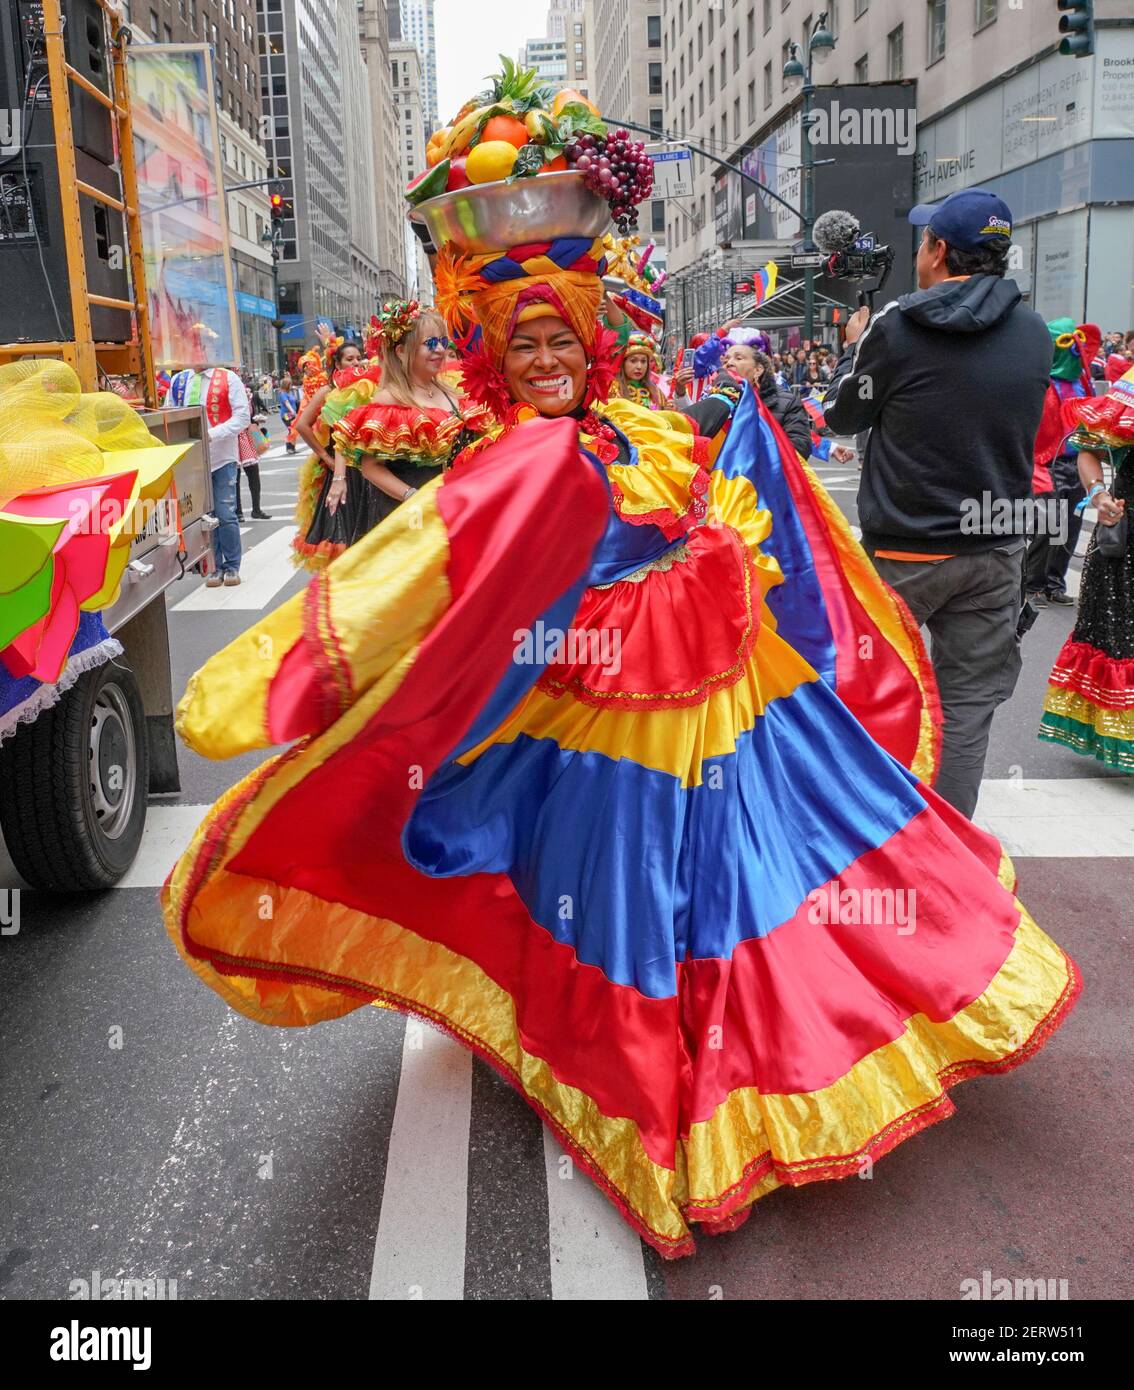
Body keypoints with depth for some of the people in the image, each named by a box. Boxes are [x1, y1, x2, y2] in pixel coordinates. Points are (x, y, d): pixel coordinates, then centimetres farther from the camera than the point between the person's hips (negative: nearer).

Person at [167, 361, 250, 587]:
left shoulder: (228, 379, -2)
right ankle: (215, 566, 16)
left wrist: (212, 434, -18)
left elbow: (242, 416, -7)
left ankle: (232, 566, 12)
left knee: (225, 514, -3)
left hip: (222, 457, -3)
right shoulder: (178, 381, 9)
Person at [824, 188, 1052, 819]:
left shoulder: (895, 327, -11)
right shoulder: (1036, 333, 4)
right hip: (998, 546, 3)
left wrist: (854, 346, 19)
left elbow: (843, 416, 1)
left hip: (906, 551, -3)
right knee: (970, 701, 9)